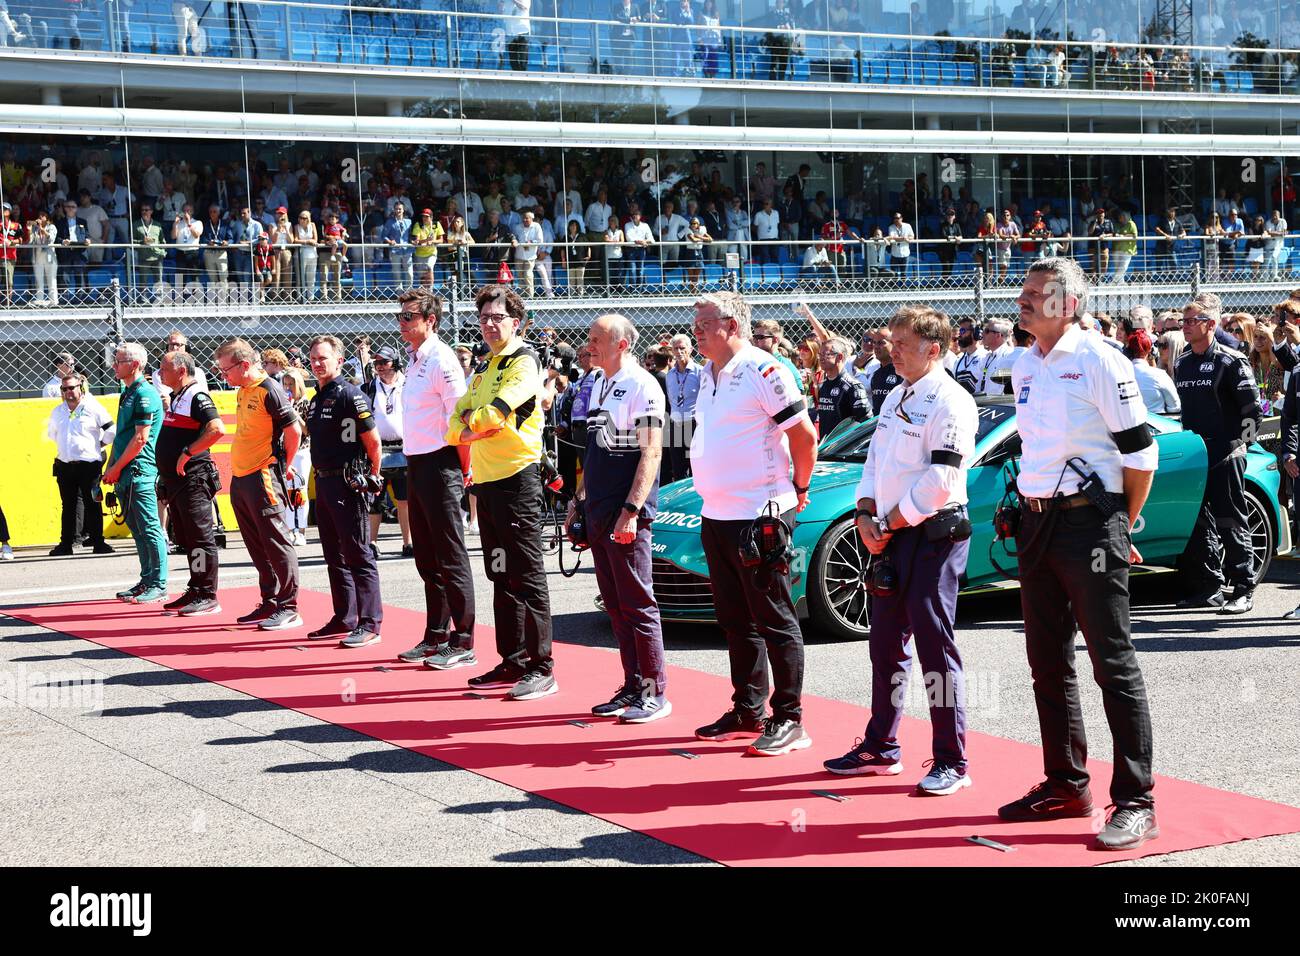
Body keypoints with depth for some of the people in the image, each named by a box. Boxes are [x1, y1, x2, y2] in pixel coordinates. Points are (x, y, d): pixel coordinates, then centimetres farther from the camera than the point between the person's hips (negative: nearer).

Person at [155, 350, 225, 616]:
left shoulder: (197, 397, -14)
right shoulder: (176, 398, 16)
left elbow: (217, 429, -28)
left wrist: (187, 452, -24)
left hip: (193, 478, -10)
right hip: (175, 481, 10)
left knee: (200, 539, -6)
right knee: (186, 540, 15)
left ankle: (208, 597, -2)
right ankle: (195, 592, 22)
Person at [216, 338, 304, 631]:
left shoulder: (269, 391, -14)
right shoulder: (242, 392, 14)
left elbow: (294, 429, -15)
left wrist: (284, 466, -5)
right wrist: (236, 464, 17)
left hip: (262, 479, -9)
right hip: (239, 478, 9)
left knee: (276, 544, -5)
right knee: (257, 547, 13)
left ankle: (289, 609, -2)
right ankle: (269, 603, 21)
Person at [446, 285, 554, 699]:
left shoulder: (524, 362, -8)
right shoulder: (484, 370, 19)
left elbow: (497, 412, -22)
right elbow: (456, 425, 15)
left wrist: (471, 420, -2)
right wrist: (471, 430, -8)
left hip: (516, 478, -9)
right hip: (486, 479, 9)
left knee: (527, 577, -8)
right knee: (501, 576, 13)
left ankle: (541, 668, -6)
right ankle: (512, 661, 20)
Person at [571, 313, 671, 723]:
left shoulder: (642, 386, -11)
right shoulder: (598, 384, 16)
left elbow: (651, 453, -16)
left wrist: (631, 510, -22)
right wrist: (579, 500, 19)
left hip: (626, 516, -9)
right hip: (597, 513, 9)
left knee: (638, 604, -5)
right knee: (615, 606, 11)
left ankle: (655, 692, 2)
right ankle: (632, 687, 18)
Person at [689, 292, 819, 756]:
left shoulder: (763, 371, -13)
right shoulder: (709, 374, 14)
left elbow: (804, 435, -13)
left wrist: (797, 490, -3)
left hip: (759, 516, -9)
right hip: (716, 515, 9)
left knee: (775, 621, -2)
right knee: (736, 621, 15)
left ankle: (789, 719, 4)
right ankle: (747, 711, 25)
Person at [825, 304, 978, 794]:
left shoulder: (950, 402, -13)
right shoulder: (896, 397, 15)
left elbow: (939, 482, -20)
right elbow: (874, 461, 18)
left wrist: (889, 522, -14)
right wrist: (866, 516, 2)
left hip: (933, 535, -9)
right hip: (891, 535, 9)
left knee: (935, 645, -7)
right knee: (886, 642, 14)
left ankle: (951, 761, 0)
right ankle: (880, 748, 25)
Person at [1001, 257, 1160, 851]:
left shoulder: (1099, 361, -11)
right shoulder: (1024, 367, 12)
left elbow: (1140, 452, -10)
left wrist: (1122, 528, -3)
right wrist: (1033, 505, 16)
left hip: (1089, 523, -8)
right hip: (1036, 523, 8)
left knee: (1113, 664, -5)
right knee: (1049, 663, 14)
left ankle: (1135, 802, -1)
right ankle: (1066, 785, 26)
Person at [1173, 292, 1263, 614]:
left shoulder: (1231, 362, -7)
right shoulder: (1182, 365, 14)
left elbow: (1252, 409, -7)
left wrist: (1239, 445, -9)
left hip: (1225, 457, -7)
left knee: (1231, 524, -4)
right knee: (1198, 523, 8)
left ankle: (1243, 590, 2)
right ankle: (1210, 587, 16)